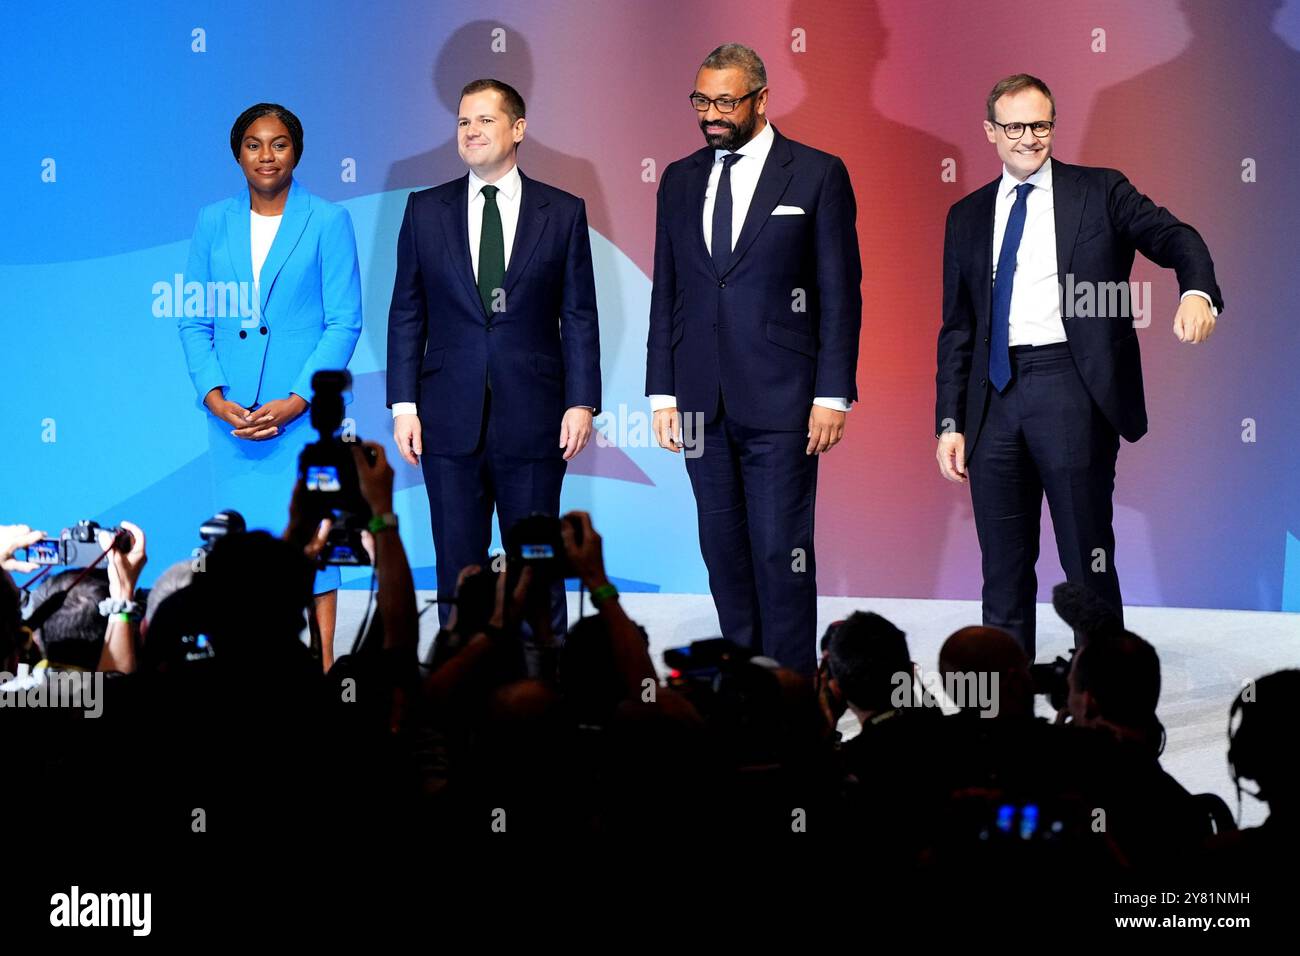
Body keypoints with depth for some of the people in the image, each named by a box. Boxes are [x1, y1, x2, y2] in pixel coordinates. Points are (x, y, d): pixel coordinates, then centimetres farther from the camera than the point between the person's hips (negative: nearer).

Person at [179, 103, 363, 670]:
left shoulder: (327, 222, 1)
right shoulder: (214, 223, 10)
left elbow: (344, 323, -3)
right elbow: (195, 321, 10)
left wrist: (296, 401, -12)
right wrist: (215, 397, -6)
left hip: (305, 407, -3)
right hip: (231, 413, 3)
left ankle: (321, 664, -4)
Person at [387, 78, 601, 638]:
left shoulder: (563, 213, 5)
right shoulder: (426, 211, 7)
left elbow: (580, 318, 4)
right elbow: (406, 315, 7)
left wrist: (582, 403, -5)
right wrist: (403, 406, 0)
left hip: (533, 421, -1)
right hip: (450, 423, 1)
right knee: (458, 566, 5)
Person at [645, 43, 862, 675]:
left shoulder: (817, 174, 0)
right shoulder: (680, 180, 12)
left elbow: (840, 292, -2)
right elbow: (666, 293, 14)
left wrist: (833, 395, -8)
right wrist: (662, 393, 8)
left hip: (780, 402, -4)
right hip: (703, 403, 4)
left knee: (781, 552, -6)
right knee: (723, 550, 7)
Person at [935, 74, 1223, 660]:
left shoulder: (1100, 193, 6)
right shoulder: (967, 217, 15)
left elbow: (1174, 238, -8)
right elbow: (956, 328, 15)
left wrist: (1197, 292, -30)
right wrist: (950, 422, 8)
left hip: (1071, 391, -4)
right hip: (995, 398, 4)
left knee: (1088, 562, -2)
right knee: (1003, 570, 8)